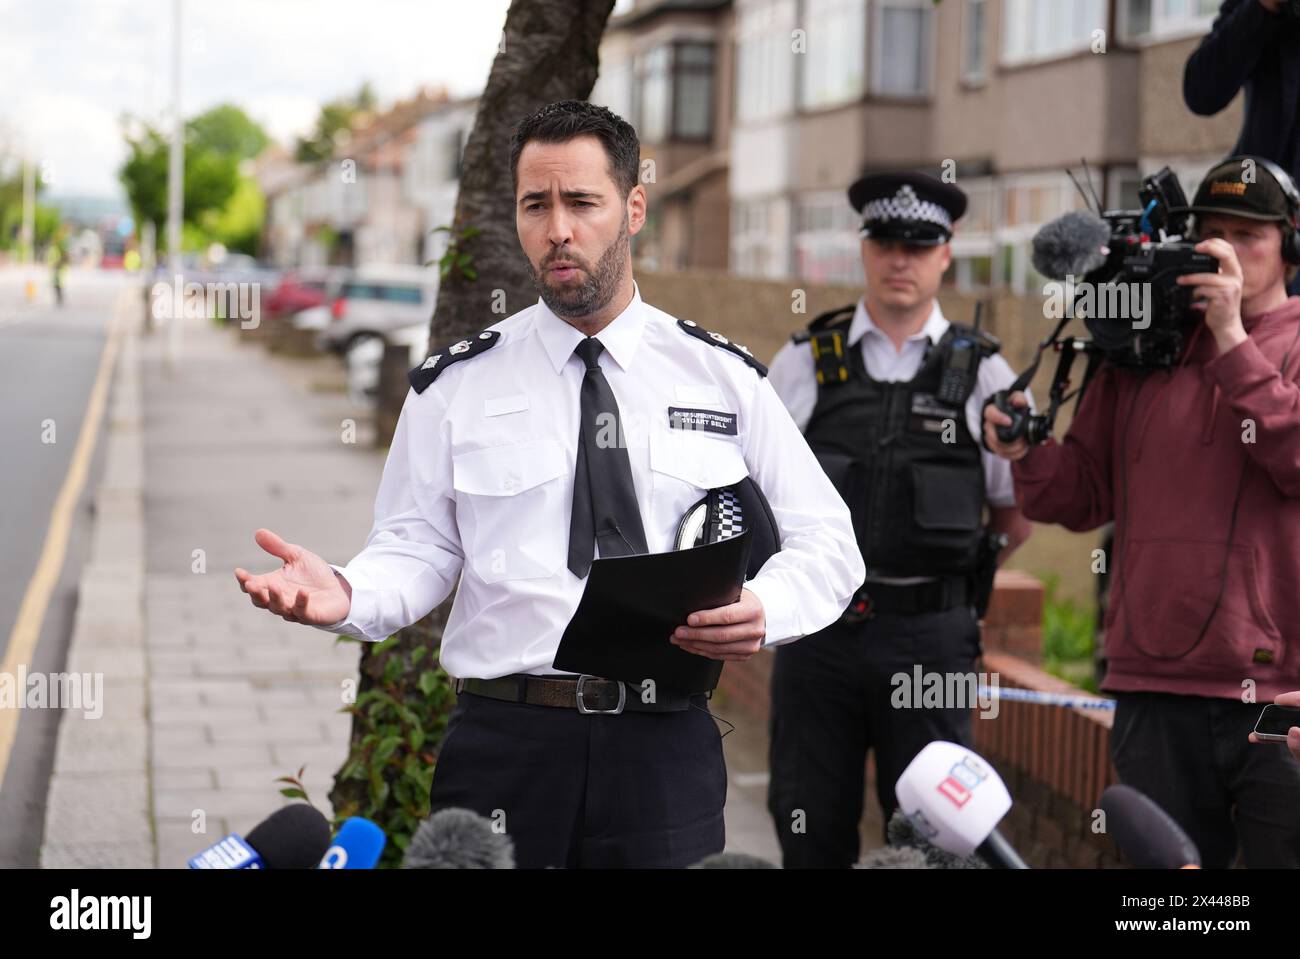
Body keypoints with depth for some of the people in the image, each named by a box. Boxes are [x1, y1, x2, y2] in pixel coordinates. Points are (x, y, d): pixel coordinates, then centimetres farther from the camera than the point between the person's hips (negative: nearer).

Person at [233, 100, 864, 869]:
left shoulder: (724, 375, 7)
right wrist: (346, 596, -18)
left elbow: (826, 542, 7)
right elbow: (417, 549, 4)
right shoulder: (455, 387, 6)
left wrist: (766, 611, -13)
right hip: (503, 743, 0)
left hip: (665, 749, 1)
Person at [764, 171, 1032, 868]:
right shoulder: (805, 361, 6)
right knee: (811, 832, 7)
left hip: (932, 636, -1)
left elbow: (1017, 515, 12)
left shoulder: (981, 372, 4)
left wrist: (949, 575, 10)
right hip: (817, 629, 1)